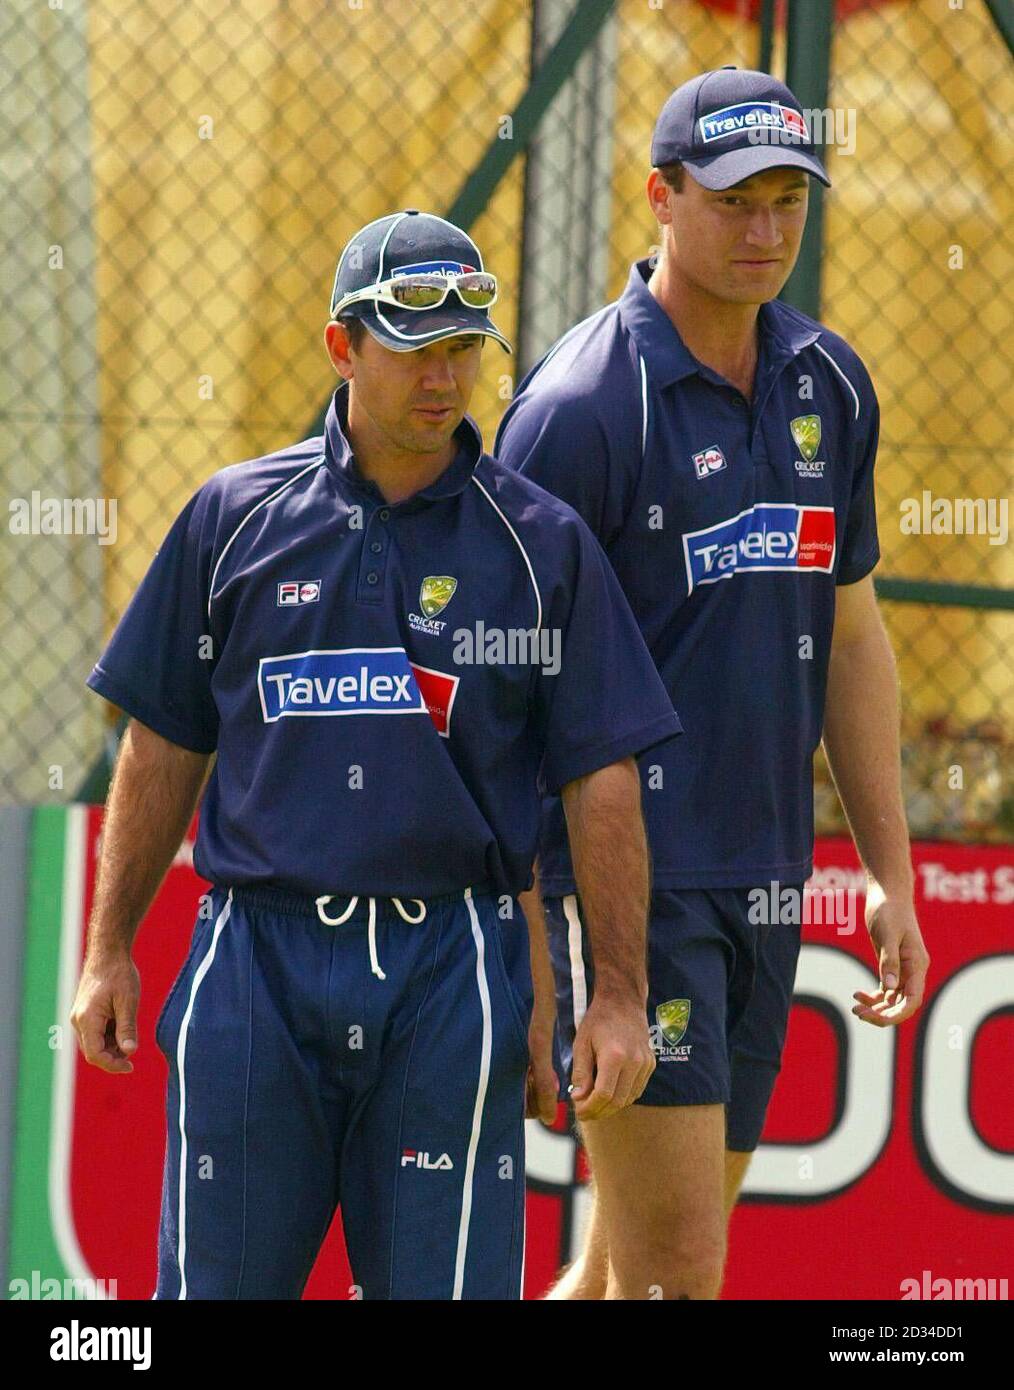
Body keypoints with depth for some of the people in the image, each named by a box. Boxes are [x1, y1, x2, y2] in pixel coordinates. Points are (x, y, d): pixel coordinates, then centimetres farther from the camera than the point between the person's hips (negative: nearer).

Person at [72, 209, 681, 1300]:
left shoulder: (542, 542, 5)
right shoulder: (235, 517, 8)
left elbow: (601, 779, 4)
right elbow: (165, 745, 13)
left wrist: (621, 997, -2)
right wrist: (108, 952, 10)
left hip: (449, 974, -1)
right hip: (256, 957, 1)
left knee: (446, 1284, -3)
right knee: (219, 1284, 2)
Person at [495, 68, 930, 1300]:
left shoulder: (829, 385, 11)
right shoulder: (582, 404, -10)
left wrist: (888, 872, 18)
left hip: (766, 891, 7)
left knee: (624, 1269, 10)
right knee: (677, 1268, -11)